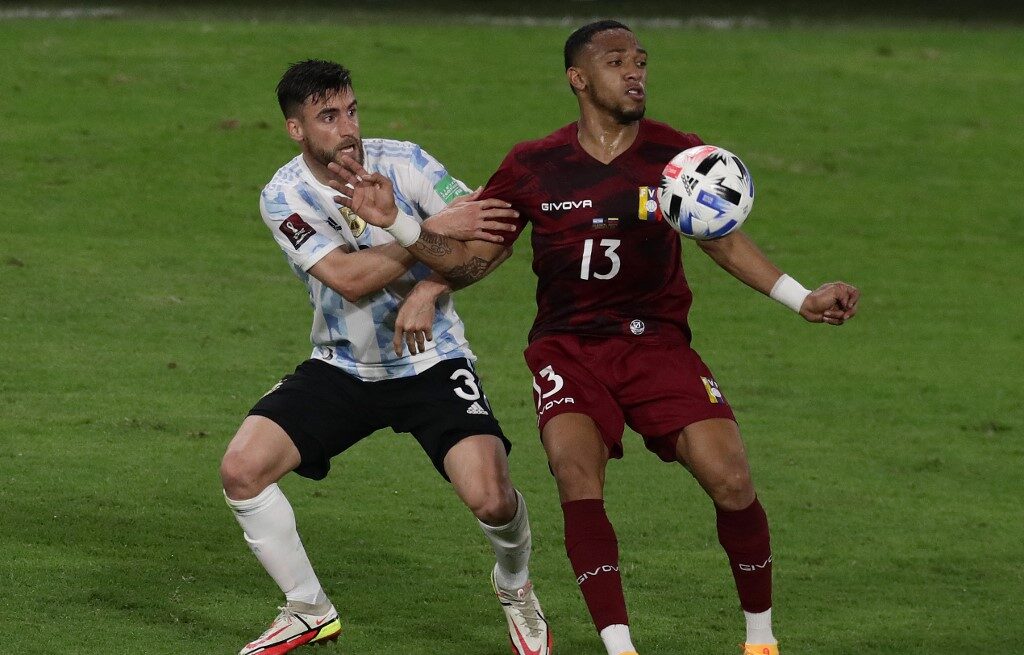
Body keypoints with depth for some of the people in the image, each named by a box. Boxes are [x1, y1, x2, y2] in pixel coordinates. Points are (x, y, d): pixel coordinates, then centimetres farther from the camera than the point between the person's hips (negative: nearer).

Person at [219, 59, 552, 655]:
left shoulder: (404, 162, -12)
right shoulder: (284, 197, -12)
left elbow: (488, 234, -11)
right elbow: (349, 279, -23)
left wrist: (428, 292, -25)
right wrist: (433, 231, -29)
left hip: (429, 361, -2)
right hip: (341, 367, 2)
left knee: (491, 497, -22)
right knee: (242, 469, -14)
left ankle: (515, 588, 15)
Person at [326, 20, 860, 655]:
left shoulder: (679, 154, -2)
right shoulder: (532, 167, -2)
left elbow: (723, 239, 13)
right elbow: (470, 259, 4)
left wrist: (802, 299, 6)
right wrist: (394, 221, -9)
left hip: (658, 341, 0)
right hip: (568, 346, 0)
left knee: (731, 480, -15)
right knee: (577, 473, -27)